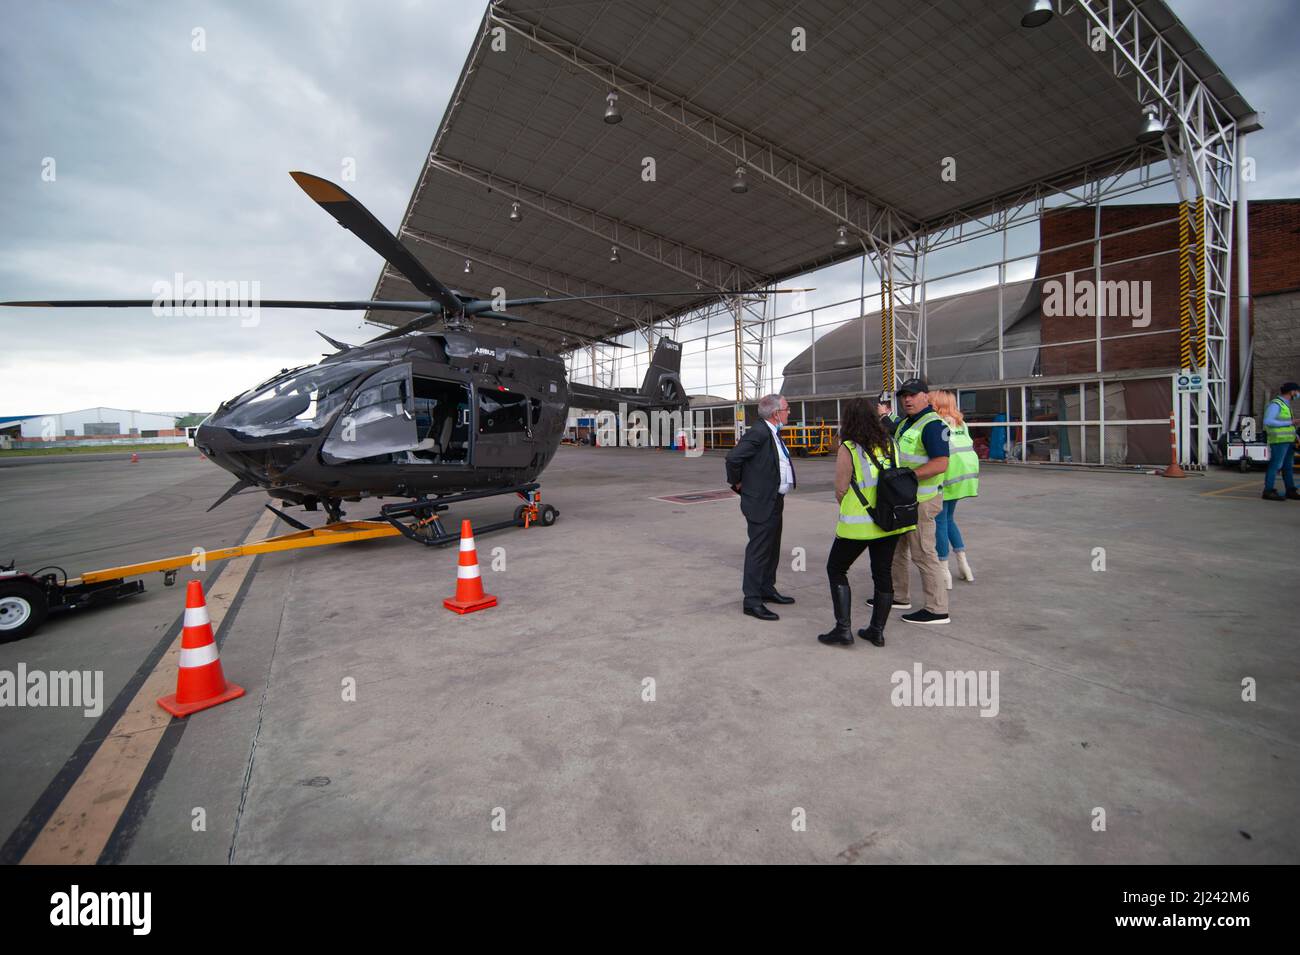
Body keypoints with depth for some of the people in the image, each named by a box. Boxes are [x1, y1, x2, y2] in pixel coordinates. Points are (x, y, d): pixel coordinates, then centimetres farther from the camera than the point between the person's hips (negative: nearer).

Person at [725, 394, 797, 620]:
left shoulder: (775, 434, 12)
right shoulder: (758, 433, -19)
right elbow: (733, 457, -26)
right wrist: (736, 483, -12)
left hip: (775, 502, 10)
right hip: (761, 502, -10)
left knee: (772, 549, 19)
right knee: (758, 551, -4)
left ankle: (767, 589, 34)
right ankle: (752, 601, 4)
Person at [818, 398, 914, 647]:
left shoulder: (848, 449, -12)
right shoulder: (890, 444, 4)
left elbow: (840, 490, -10)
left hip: (859, 523, -5)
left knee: (836, 569, 10)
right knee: (882, 573, 14)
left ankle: (843, 629, 6)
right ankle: (877, 630, 23)